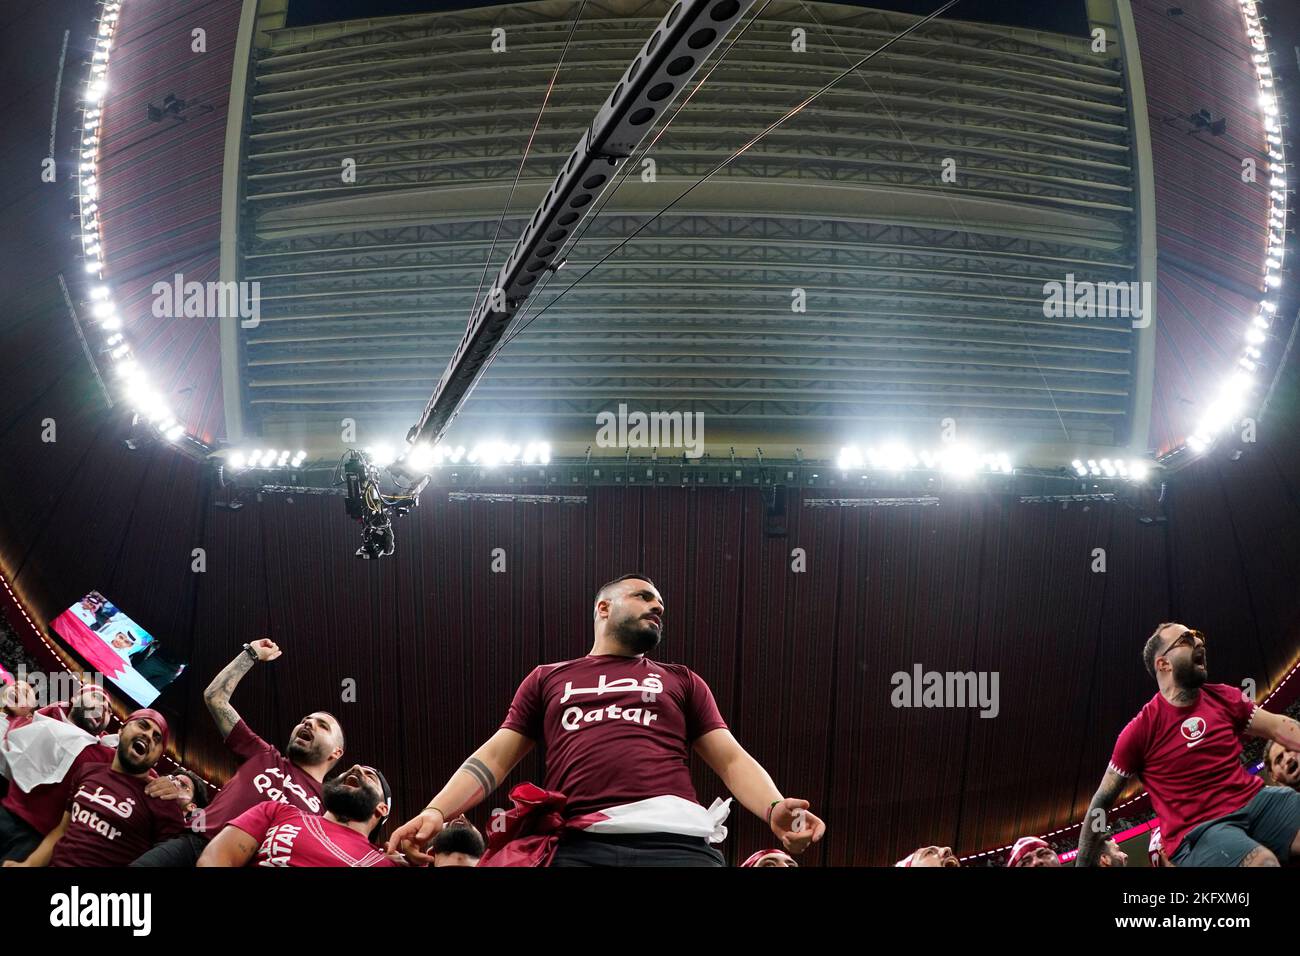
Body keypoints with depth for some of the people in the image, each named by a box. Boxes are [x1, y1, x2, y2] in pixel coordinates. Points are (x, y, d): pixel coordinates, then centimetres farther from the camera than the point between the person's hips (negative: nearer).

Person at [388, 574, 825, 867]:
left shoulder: (681, 681, 28)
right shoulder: (547, 680, 27)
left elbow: (732, 759, 17)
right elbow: (494, 757, 20)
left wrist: (774, 808, -5)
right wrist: (435, 812, 1)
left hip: (674, 840, 1)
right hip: (577, 845, 0)